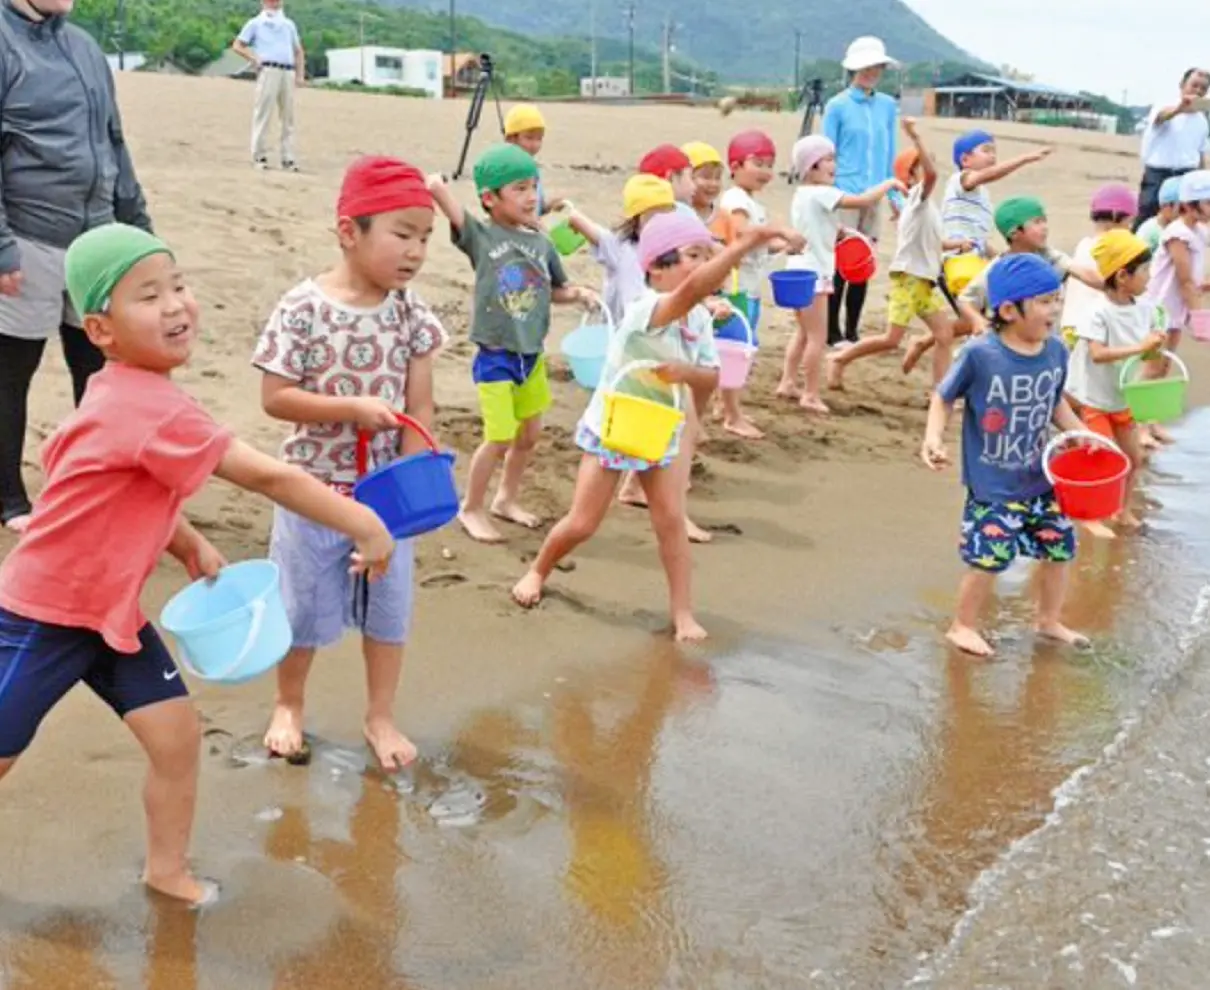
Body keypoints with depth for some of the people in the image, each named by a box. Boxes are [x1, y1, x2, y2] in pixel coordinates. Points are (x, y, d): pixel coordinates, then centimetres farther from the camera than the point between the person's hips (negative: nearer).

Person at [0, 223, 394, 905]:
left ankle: (167, 869, 25)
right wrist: (364, 525, -20)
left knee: (177, 735, 5)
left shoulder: (129, 394, 0)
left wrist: (190, 545, 3)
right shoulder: (150, 407, -30)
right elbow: (267, 477, -29)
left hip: (111, 607, 8)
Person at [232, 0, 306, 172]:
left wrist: (300, 75, 14)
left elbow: (299, 51, 27)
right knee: (263, 114, -8)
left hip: (288, 72, 4)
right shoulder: (255, 23, 14)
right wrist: (253, 58, -8)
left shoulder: (289, 24, 25)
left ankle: (288, 158, 2)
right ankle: (259, 156, -6)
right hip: (268, 71, -4)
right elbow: (237, 45, 10)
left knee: (288, 117, 1)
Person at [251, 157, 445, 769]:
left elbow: (420, 405, -3)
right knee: (305, 607, 13)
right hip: (315, 488, -3)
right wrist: (353, 408, -24)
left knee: (389, 608, 13)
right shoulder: (303, 308, -16)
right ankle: (288, 705, 38)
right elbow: (273, 398, -15)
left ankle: (380, 716, 32)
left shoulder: (410, 311, -5)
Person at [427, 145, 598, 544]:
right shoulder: (480, 236, -12)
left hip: (532, 356, 6)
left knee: (530, 433, 16)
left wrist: (579, 293, -1)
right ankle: (471, 508, 21)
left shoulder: (541, 243, 2)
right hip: (495, 358, -6)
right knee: (500, 439, -1)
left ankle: (506, 499, 38)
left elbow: (556, 290, 15)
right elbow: (436, 186, -24)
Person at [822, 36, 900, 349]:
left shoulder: (888, 106, 10)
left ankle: (852, 331, 17)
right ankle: (833, 333, 7)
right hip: (844, 194, -4)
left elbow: (890, 153, 14)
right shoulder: (837, 106, -2)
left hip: (874, 196, 4)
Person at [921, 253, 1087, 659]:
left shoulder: (1056, 351, -5)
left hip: (1040, 479, 6)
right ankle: (963, 625, 27)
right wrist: (934, 438, -23)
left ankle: (1049, 620, 42)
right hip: (992, 485, -6)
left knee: (1061, 546, 17)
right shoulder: (979, 354, -22)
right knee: (990, 558, 0)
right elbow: (944, 398, -9)